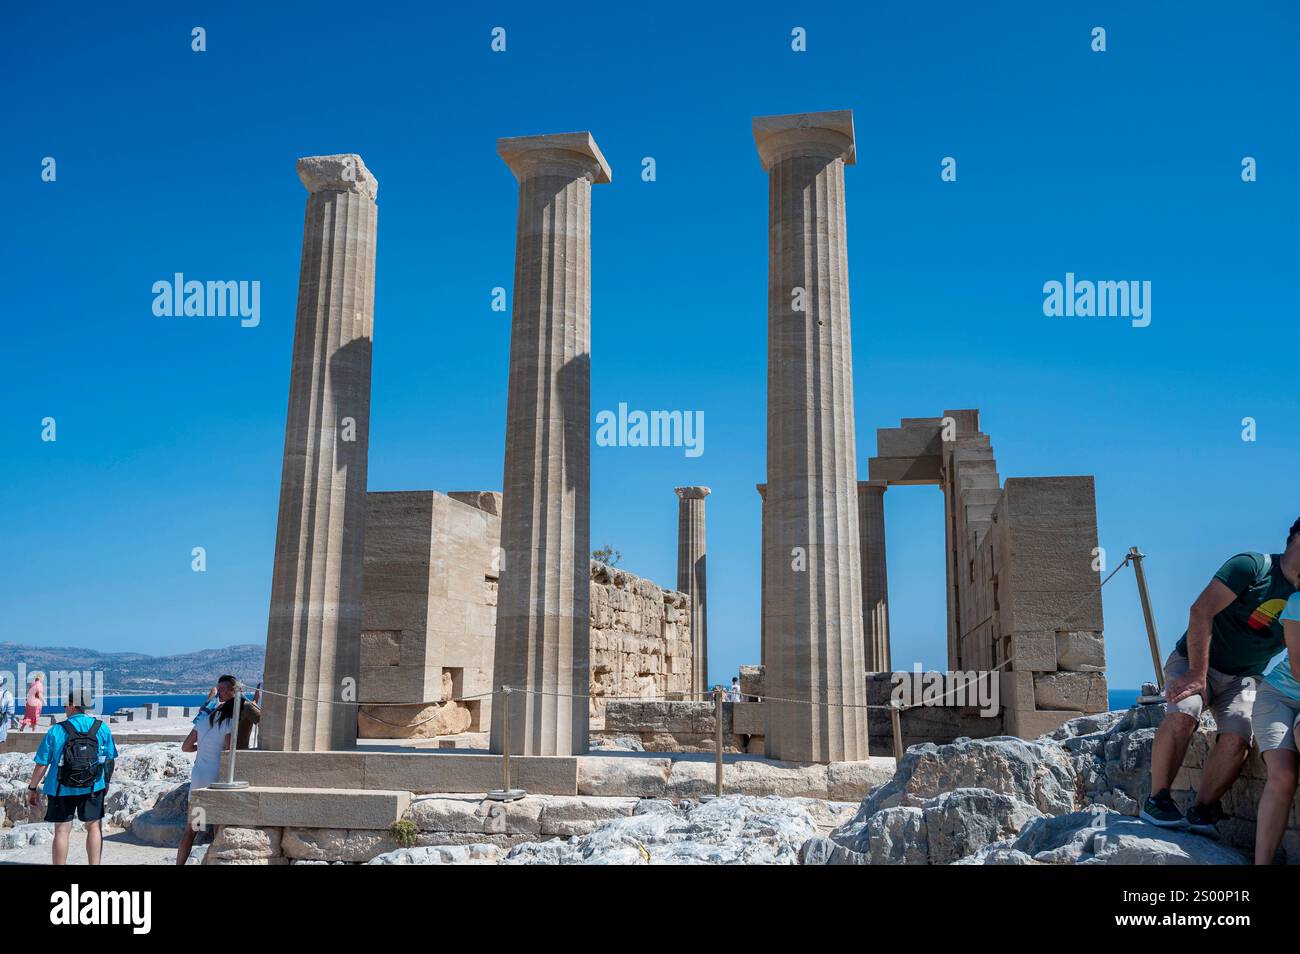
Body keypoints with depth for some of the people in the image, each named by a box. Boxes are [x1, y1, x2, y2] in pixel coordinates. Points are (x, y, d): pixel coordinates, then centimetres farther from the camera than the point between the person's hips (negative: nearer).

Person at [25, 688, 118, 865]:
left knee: (62, 831, 7)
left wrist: (32, 787, 6)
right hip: (93, 788, 2)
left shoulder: (56, 731, -8)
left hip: (61, 789, -1)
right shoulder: (102, 728, -3)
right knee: (93, 827, 12)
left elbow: (42, 764, -6)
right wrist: (107, 782, 16)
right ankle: (95, 863, 12)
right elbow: (109, 760, 2)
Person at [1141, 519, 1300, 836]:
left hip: (1243, 679, 4)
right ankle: (1156, 800, -19)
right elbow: (1201, 611, -21)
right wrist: (1198, 675, -25)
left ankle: (1201, 810, -10)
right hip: (1193, 661, -4)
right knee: (1183, 713, -32)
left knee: (1238, 737, -24)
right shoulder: (1253, 566, -12)